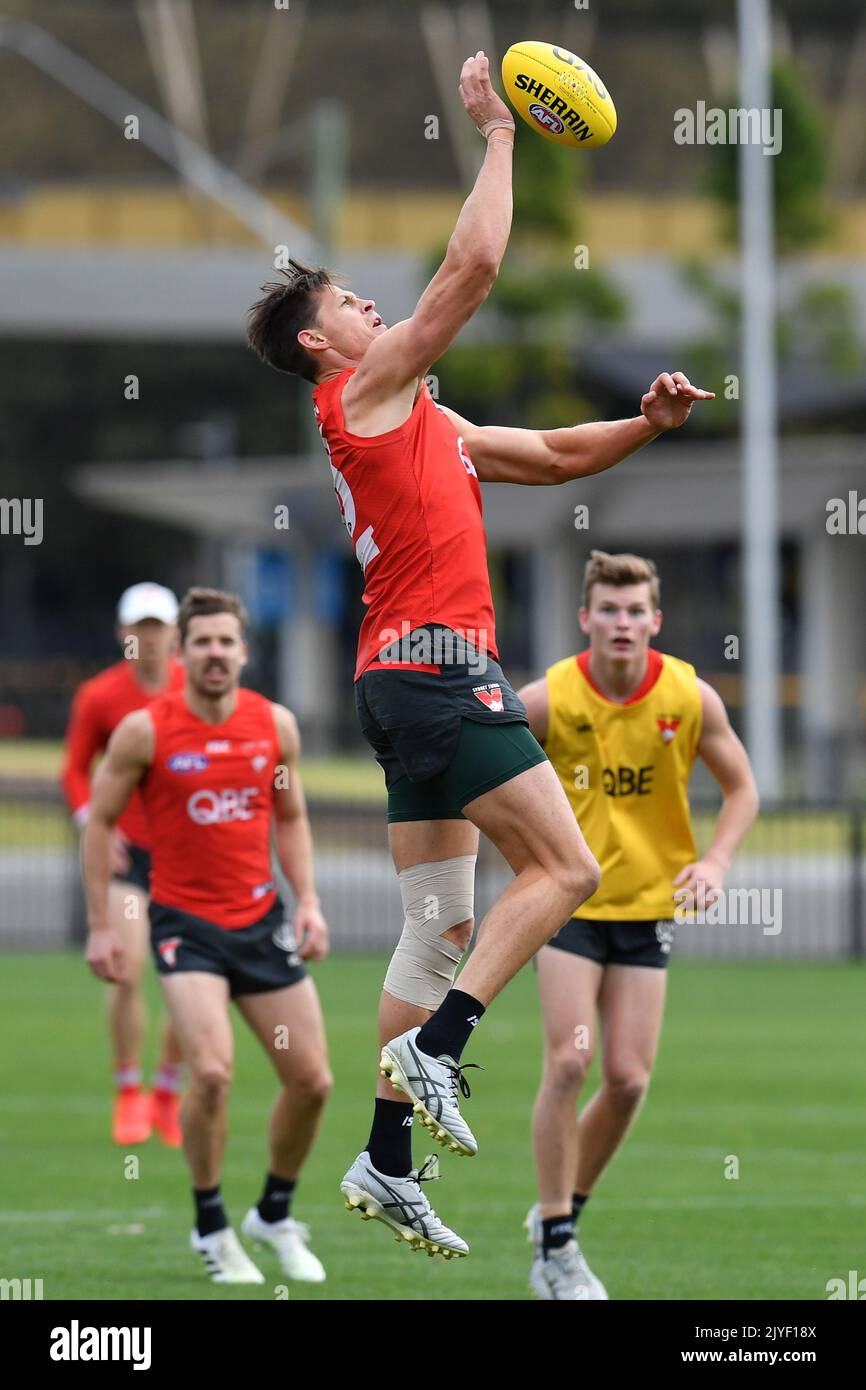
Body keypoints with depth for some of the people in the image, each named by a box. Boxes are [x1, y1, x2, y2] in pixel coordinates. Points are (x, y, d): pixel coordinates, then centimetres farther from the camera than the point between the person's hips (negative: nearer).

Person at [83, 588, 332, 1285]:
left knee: (311, 1079, 3)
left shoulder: (276, 725, 2)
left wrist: (308, 902, 2)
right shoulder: (145, 730, -8)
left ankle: (275, 1213, 26)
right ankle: (211, 1228, -2)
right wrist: (101, 925, -3)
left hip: (261, 920, 4)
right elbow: (100, 820, 0)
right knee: (212, 1072, -22)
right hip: (185, 921, -4)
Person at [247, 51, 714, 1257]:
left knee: (441, 925, 7)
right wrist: (497, 134, -3)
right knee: (565, 866, -13)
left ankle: (387, 1164, 6)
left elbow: (553, 457, 28)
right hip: (436, 664, -10)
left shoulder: (420, 422, 23)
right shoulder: (363, 390, -3)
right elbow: (473, 267, -10)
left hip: (416, 681, 10)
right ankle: (433, 1047, -17)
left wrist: (647, 424, 11)